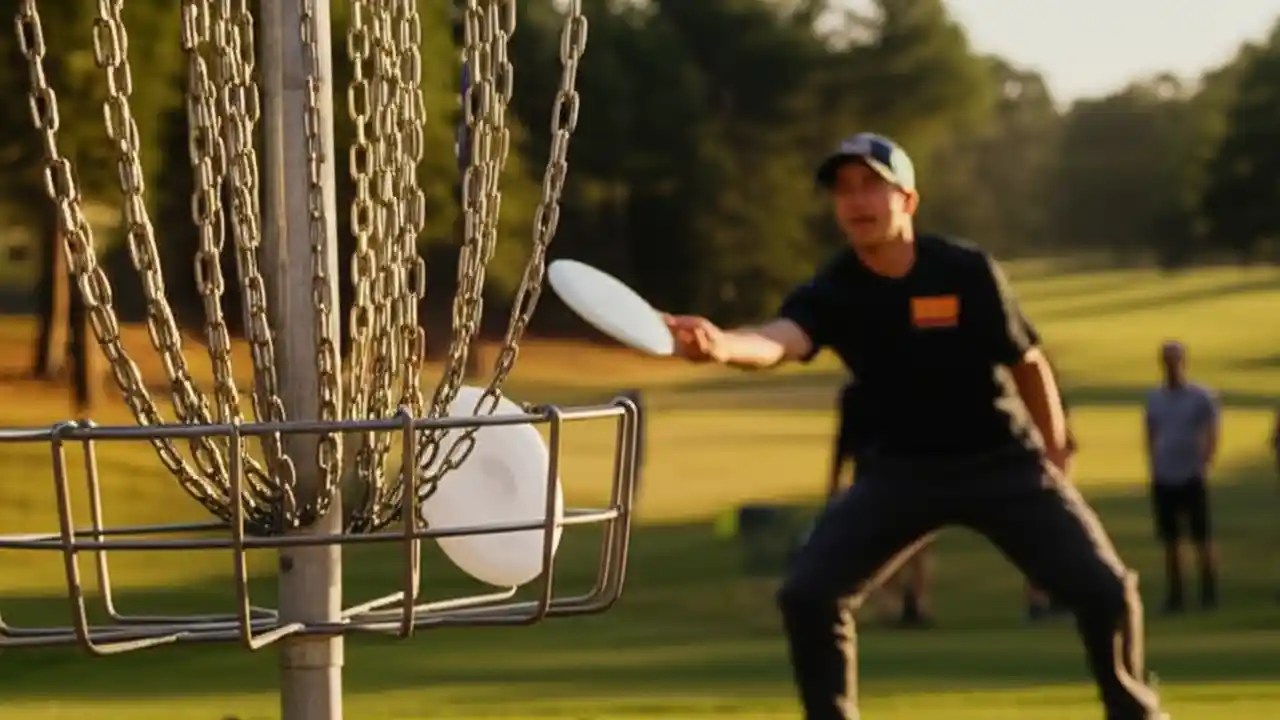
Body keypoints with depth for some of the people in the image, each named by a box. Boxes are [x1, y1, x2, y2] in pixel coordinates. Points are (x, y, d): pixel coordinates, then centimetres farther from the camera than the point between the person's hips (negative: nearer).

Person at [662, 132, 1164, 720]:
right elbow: (777, 342, -40)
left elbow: (1026, 363, -1)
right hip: (901, 470, 1)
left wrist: (1054, 465, 4)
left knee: (1104, 589, -9)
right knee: (808, 593, -15)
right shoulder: (830, 292, -17)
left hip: (1002, 462, -1)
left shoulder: (969, 272, -16)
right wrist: (724, 345, -64)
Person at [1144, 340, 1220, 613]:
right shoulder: (1154, 398, 8)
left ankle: (1209, 593, 6)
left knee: (1202, 539, 0)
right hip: (1164, 480, 3)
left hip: (1192, 478, -3)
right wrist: (1153, 468, 6)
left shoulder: (1201, 397, -2)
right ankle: (1174, 595, 10)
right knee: (1170, 541, 6)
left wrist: (1205, 465, -12)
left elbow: (1212, 435, -2)